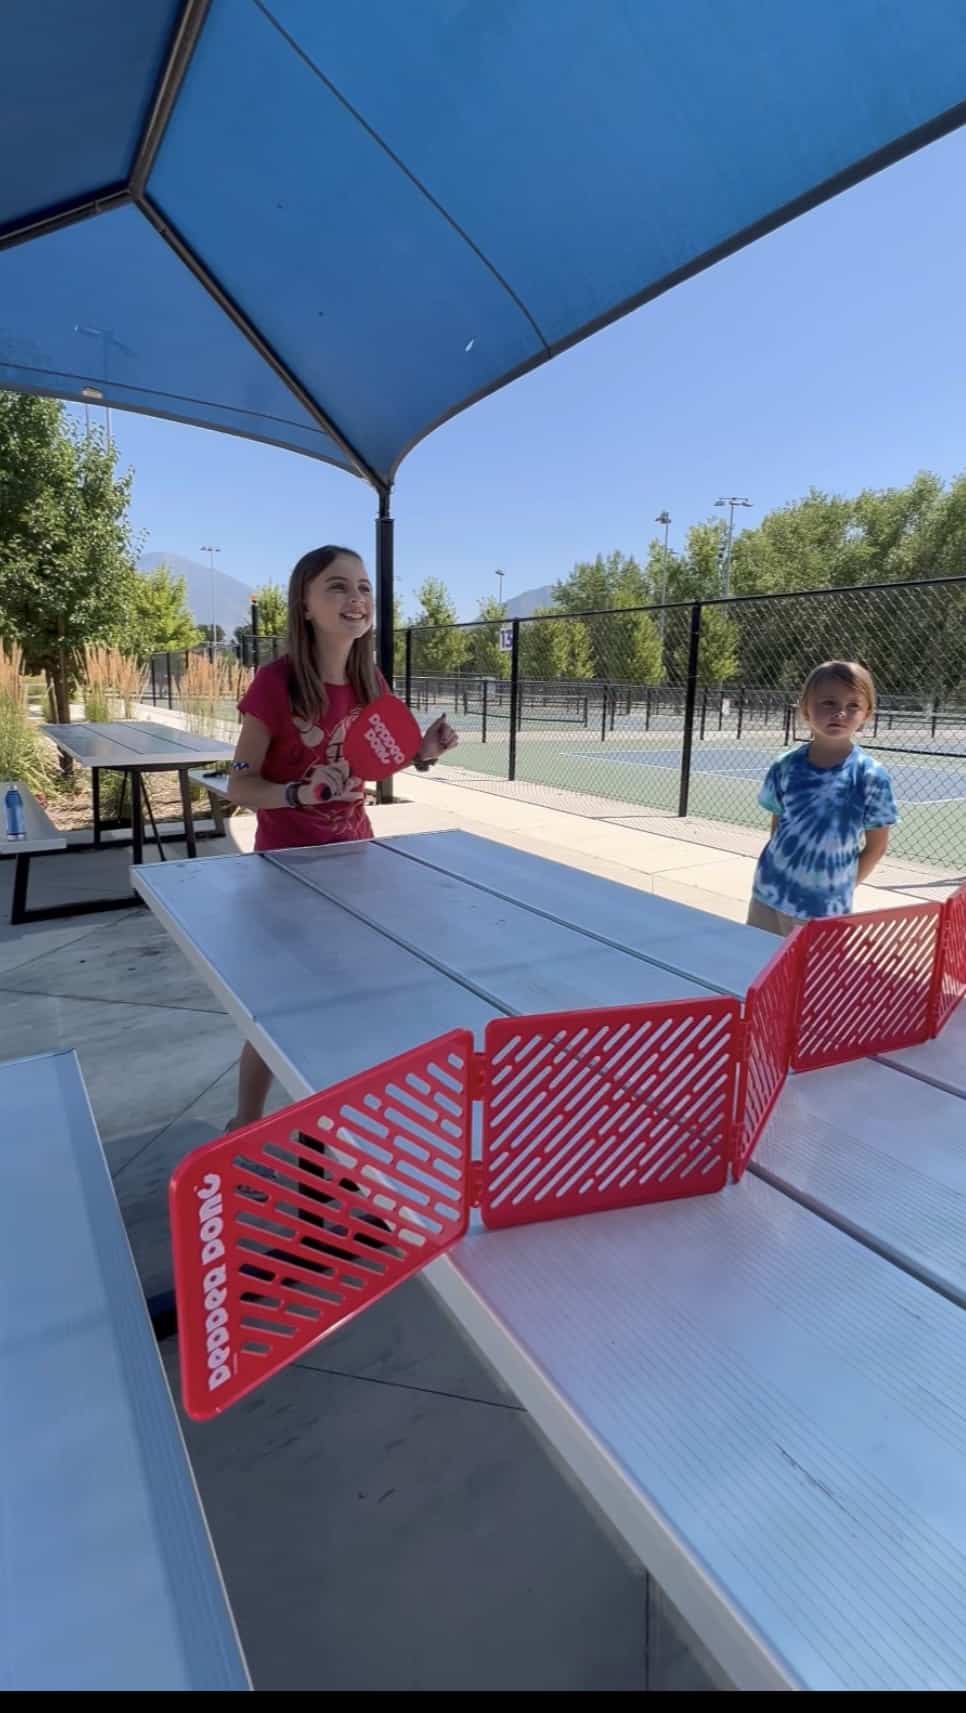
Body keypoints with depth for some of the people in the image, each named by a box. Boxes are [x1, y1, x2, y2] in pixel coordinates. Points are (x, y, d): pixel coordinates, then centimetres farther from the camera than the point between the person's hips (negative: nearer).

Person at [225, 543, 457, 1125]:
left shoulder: (369, 681, -3)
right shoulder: (276, 683, -19)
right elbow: (240, 785, -15)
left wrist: (425, 752, -8)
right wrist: (300, 794, -32)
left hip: (354, 852, 6)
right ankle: (246, 1123, 28)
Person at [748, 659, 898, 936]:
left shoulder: (871, 776, -10)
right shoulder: (785, 766, -3)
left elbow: (876, 845, -2)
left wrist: (840, 887, -3)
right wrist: (784, 867, 2)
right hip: (769, 894, 3)